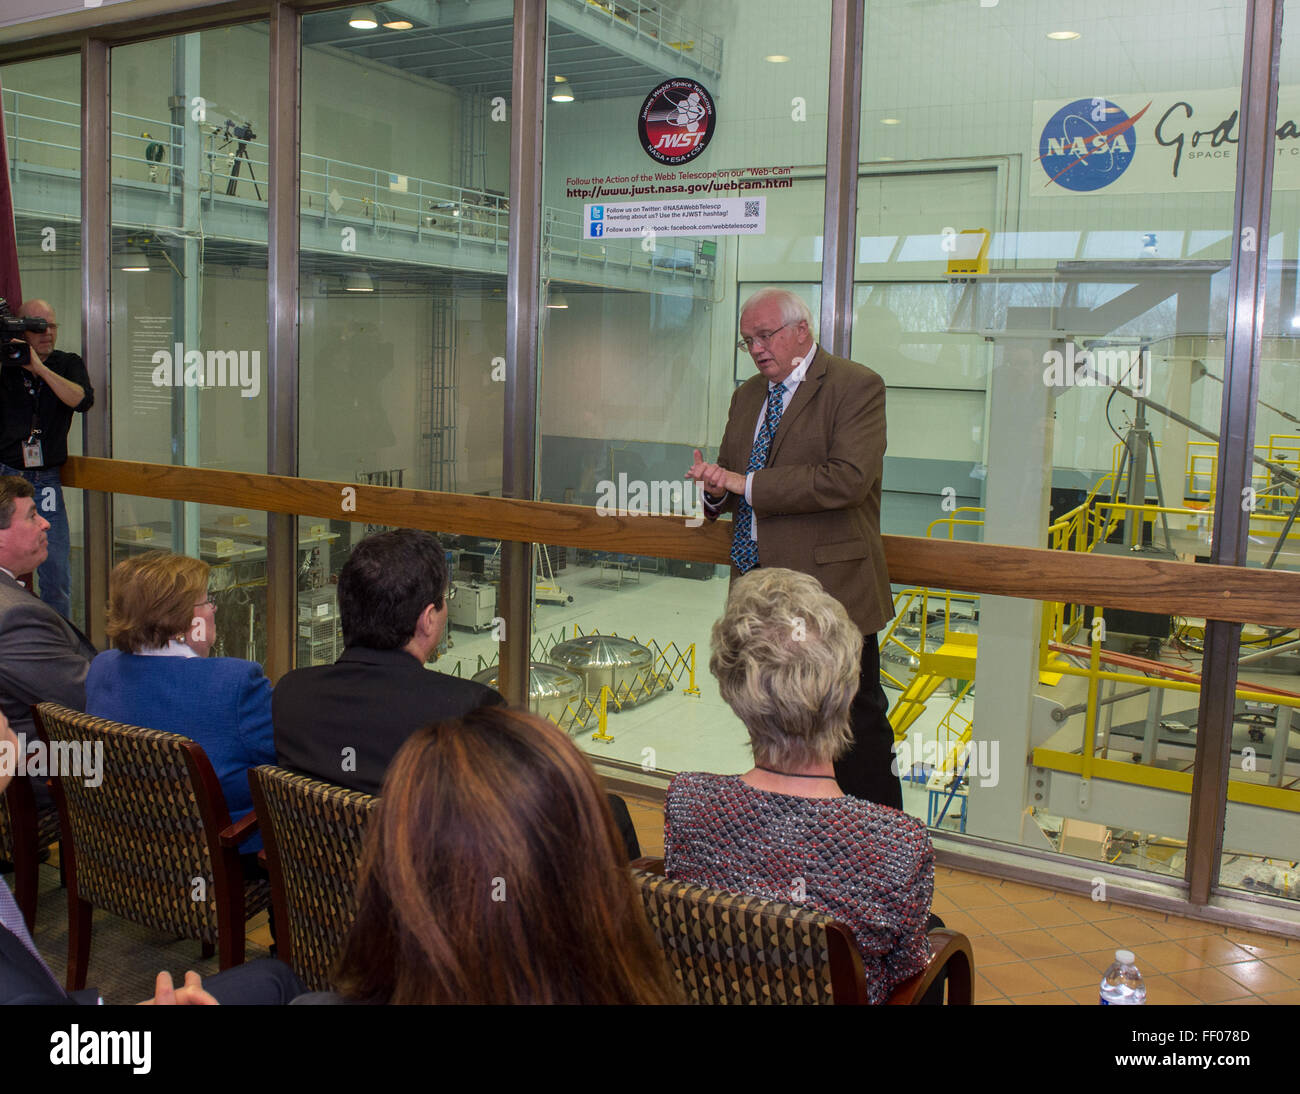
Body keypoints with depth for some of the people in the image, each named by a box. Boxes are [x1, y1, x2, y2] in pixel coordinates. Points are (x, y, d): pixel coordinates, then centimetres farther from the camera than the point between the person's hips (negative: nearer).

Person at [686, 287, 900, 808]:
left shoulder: (855, 386, -9)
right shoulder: (748, 396, 16)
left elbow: (849, 477, -23)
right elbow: (733, 482, 20)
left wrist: (747, 484, -20)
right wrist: (716, 487, -6)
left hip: (829, 588, -7)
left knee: (857, 721, 1)